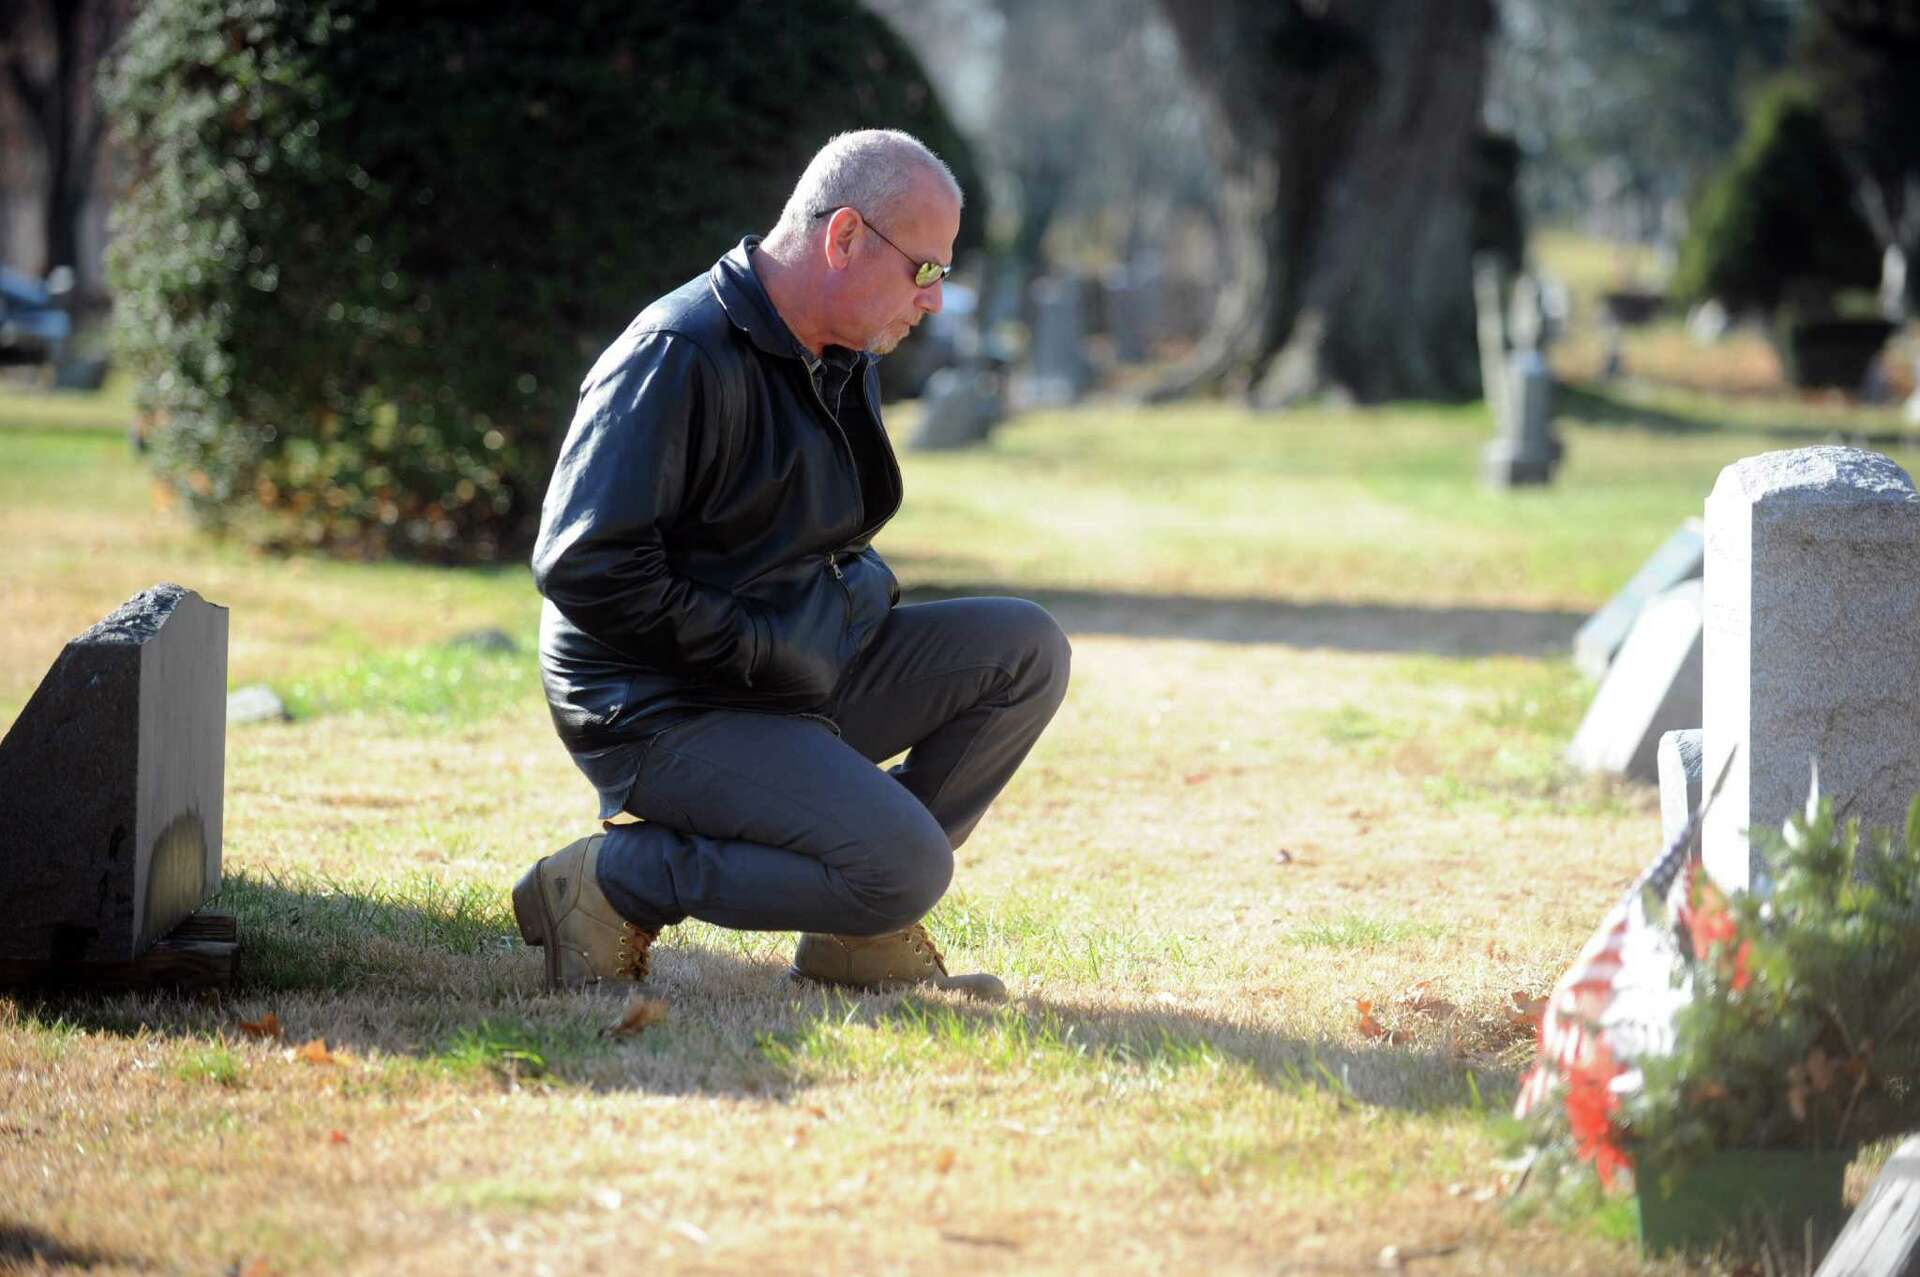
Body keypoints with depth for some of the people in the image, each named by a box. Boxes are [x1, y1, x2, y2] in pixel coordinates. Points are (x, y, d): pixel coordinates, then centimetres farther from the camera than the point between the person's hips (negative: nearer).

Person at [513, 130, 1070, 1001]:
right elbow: (582, 566, -24)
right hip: (662, 713, -10)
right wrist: (754, 650, -20)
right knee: (906, 866, -25)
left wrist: (859, 589, 5)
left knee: (1025, 650, 1)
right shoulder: (681, 358, -18)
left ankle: (863, 935, 3)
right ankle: (615, 881, -10)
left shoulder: (846, 358, 13)